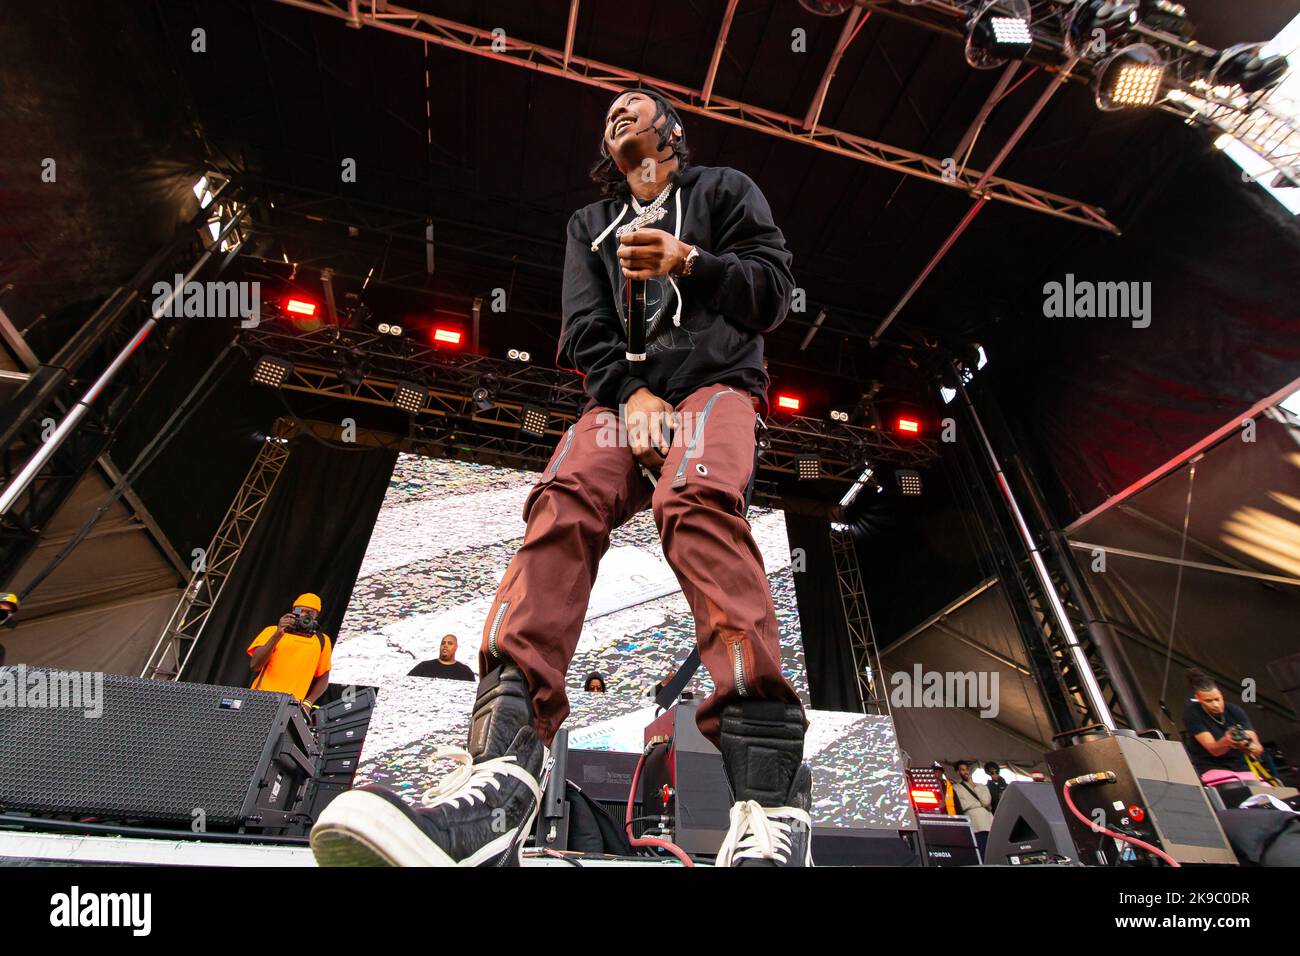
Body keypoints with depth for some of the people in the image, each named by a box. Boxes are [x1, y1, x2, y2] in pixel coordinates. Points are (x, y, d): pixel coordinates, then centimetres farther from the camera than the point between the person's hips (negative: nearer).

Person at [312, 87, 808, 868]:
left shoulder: (724, 189, 23)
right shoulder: (591, 224, 30)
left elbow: (774, 291, 10)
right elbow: (585, 331, 13)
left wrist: (687, 261, -6)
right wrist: (629, 394, -7)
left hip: (716, 382, -2)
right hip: (626, 396, 3)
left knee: (697, 500, -36)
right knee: (564, 502, -30)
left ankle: (772, 796, -43)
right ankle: (503, 769, -43)